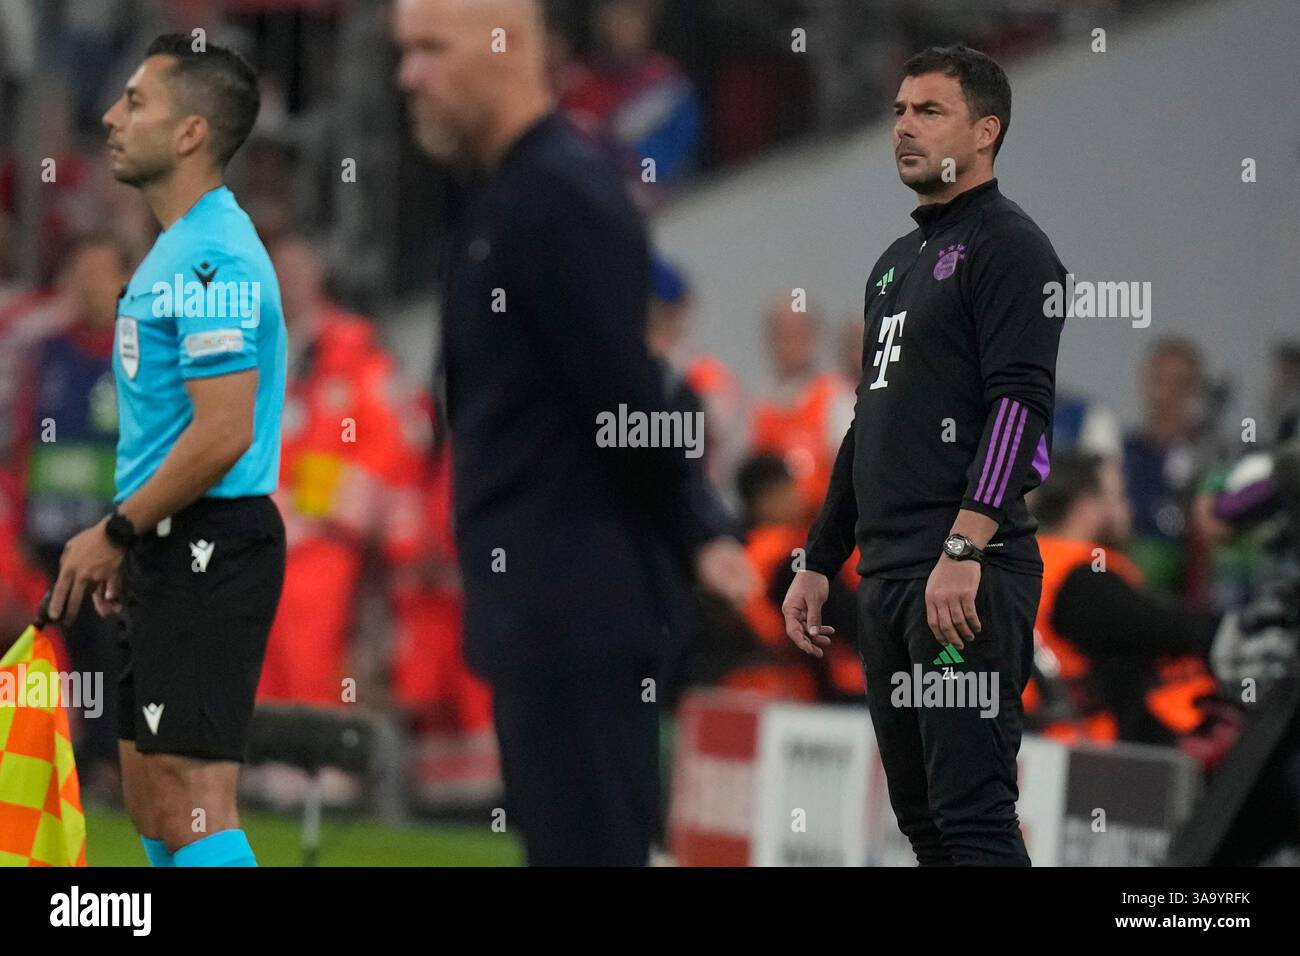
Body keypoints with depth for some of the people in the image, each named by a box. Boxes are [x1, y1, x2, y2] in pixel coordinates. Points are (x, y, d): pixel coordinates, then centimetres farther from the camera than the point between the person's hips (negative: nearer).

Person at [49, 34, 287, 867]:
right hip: (174, 551, 11)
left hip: (208, 550, -11)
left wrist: (115, 533, -16)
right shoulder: (178, 250, 17)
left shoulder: (213, 259, -17)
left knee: (192, 800, -13)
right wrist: (130, 544, 19)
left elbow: (223, 434, -23)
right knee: (152, 796, 13)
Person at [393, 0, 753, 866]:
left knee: (588, 850, -8)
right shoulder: (514, 194, 15)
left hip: (577, 606, -10)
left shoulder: (559, 195, -16)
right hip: (546, 606, 10)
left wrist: (696, 535, -11)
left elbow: (622, 394, -17)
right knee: (571, 849, 12)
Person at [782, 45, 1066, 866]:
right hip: (887, 576, 10)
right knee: (922, 817, 10)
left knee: (972, 814, -15)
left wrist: (964, 549, -25)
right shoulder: (897, 263, 23)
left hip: (969, 580, -10)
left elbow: (1020, 404, -17)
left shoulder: (1009, 247, -6)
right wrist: (819, 563, 24)